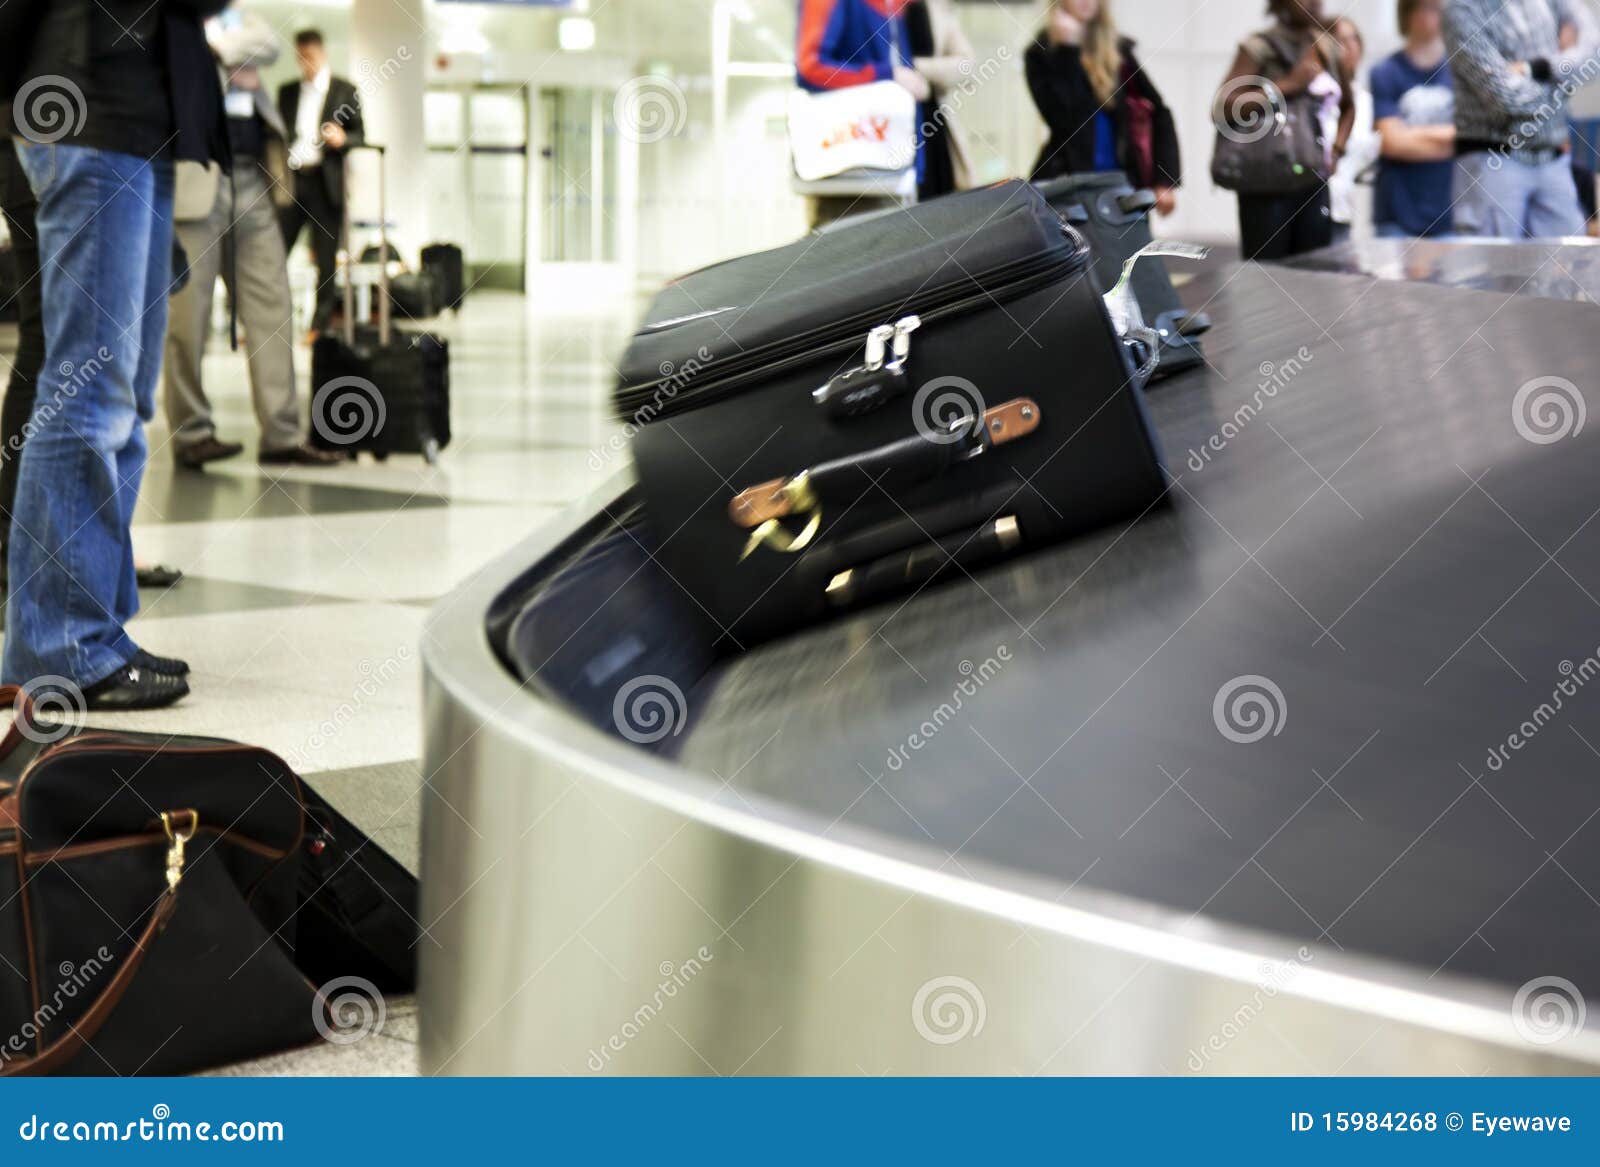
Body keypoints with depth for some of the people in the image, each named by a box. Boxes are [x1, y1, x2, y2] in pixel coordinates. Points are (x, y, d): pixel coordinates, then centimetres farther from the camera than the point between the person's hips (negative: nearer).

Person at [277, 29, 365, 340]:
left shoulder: (345, 91, 5)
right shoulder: (287, 91, 16)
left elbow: (360, 135, 5)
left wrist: (342, 139, -17)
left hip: (325, 182, -3)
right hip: (291, 178, 3)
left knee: (326, 258, 0)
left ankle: (320, 325, 7)